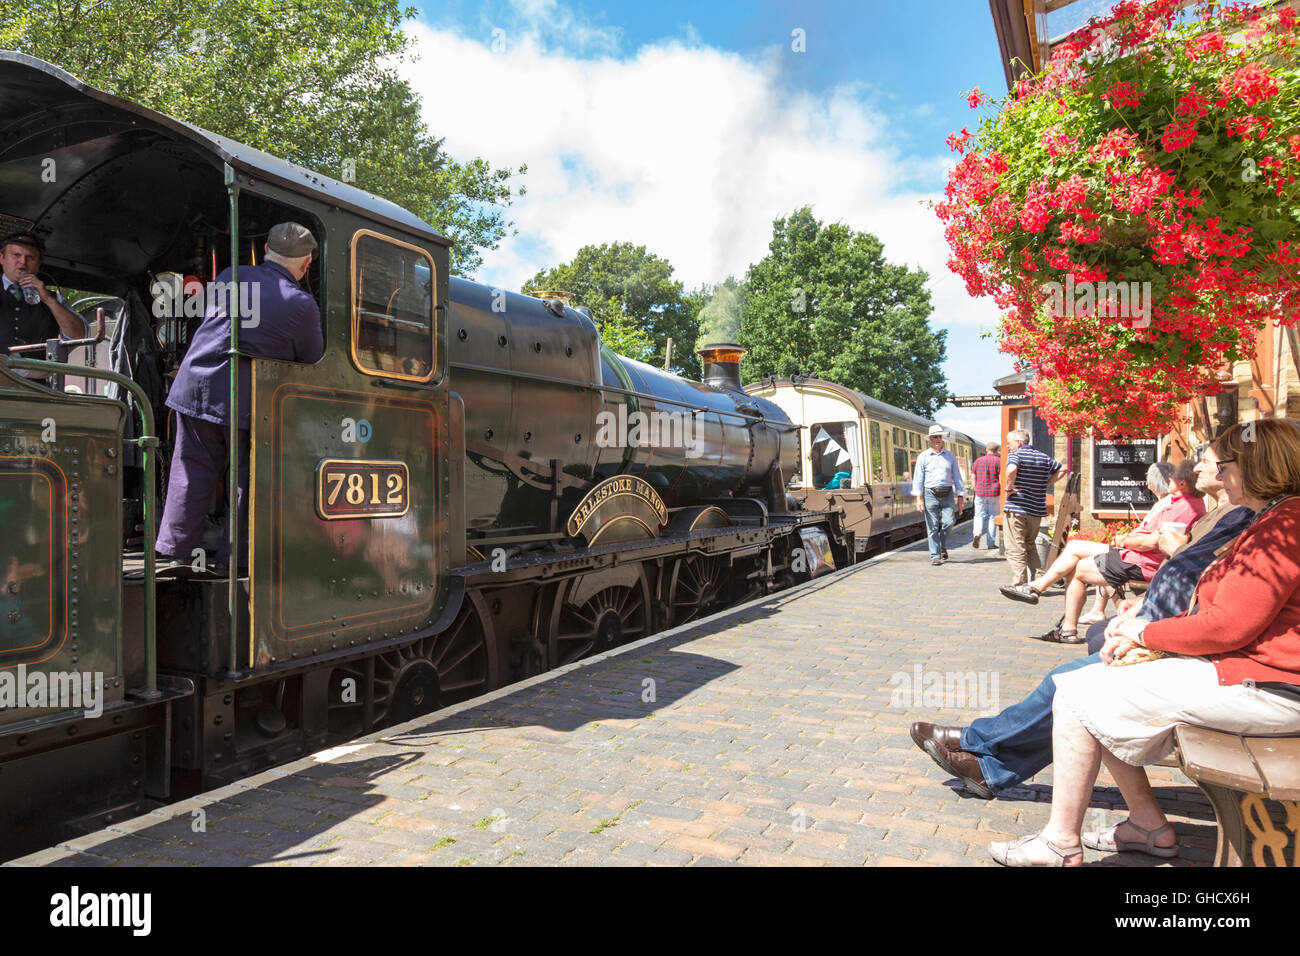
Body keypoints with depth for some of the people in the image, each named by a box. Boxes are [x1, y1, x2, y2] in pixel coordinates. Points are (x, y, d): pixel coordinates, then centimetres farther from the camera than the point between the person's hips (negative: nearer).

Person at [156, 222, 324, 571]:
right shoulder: (303, 305, -9)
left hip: (197, 386, 5)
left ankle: (176, 548, 18)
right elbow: (313, 358, 3)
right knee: (248, 476, 9)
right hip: (248, 400, -4)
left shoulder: (229, 277, 6)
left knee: (192, 470, 12)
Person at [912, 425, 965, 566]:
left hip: (947, 494, 1)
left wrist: (960, 496, 8)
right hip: (930, 494, -1)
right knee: (933, 527, -3)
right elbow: (918, 478, 2)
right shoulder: (923, 456, 6)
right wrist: (918, 498, -7)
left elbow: (957, 477, 14)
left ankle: (943, 547, 16)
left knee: (948, 522, -10)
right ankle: (935, 556, 3)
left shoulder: (950, 456, 12)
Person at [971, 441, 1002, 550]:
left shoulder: (978, 461, 6)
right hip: (995, 494, -2)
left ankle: (977, 534, -15)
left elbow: (973, 478, 4)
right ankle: (991, 543, 7)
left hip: (980, 493, 2)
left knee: (980, 516, 12)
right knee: (993, 517, 7)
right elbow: (1001, 480, -9)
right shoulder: (999, 461, -4)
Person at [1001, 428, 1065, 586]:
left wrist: (1009, 488, -14)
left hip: (1016, 509, -6)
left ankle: (1019, 583, -4)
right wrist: (1046, 485, 17)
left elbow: (1012, 469, -28)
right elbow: (1062, 469, 23)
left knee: (1015, 549, -1)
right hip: (1037, 510, 7)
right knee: (1030, 545, 22)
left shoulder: (1015, 454, -7)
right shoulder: (1043, 457, 13)